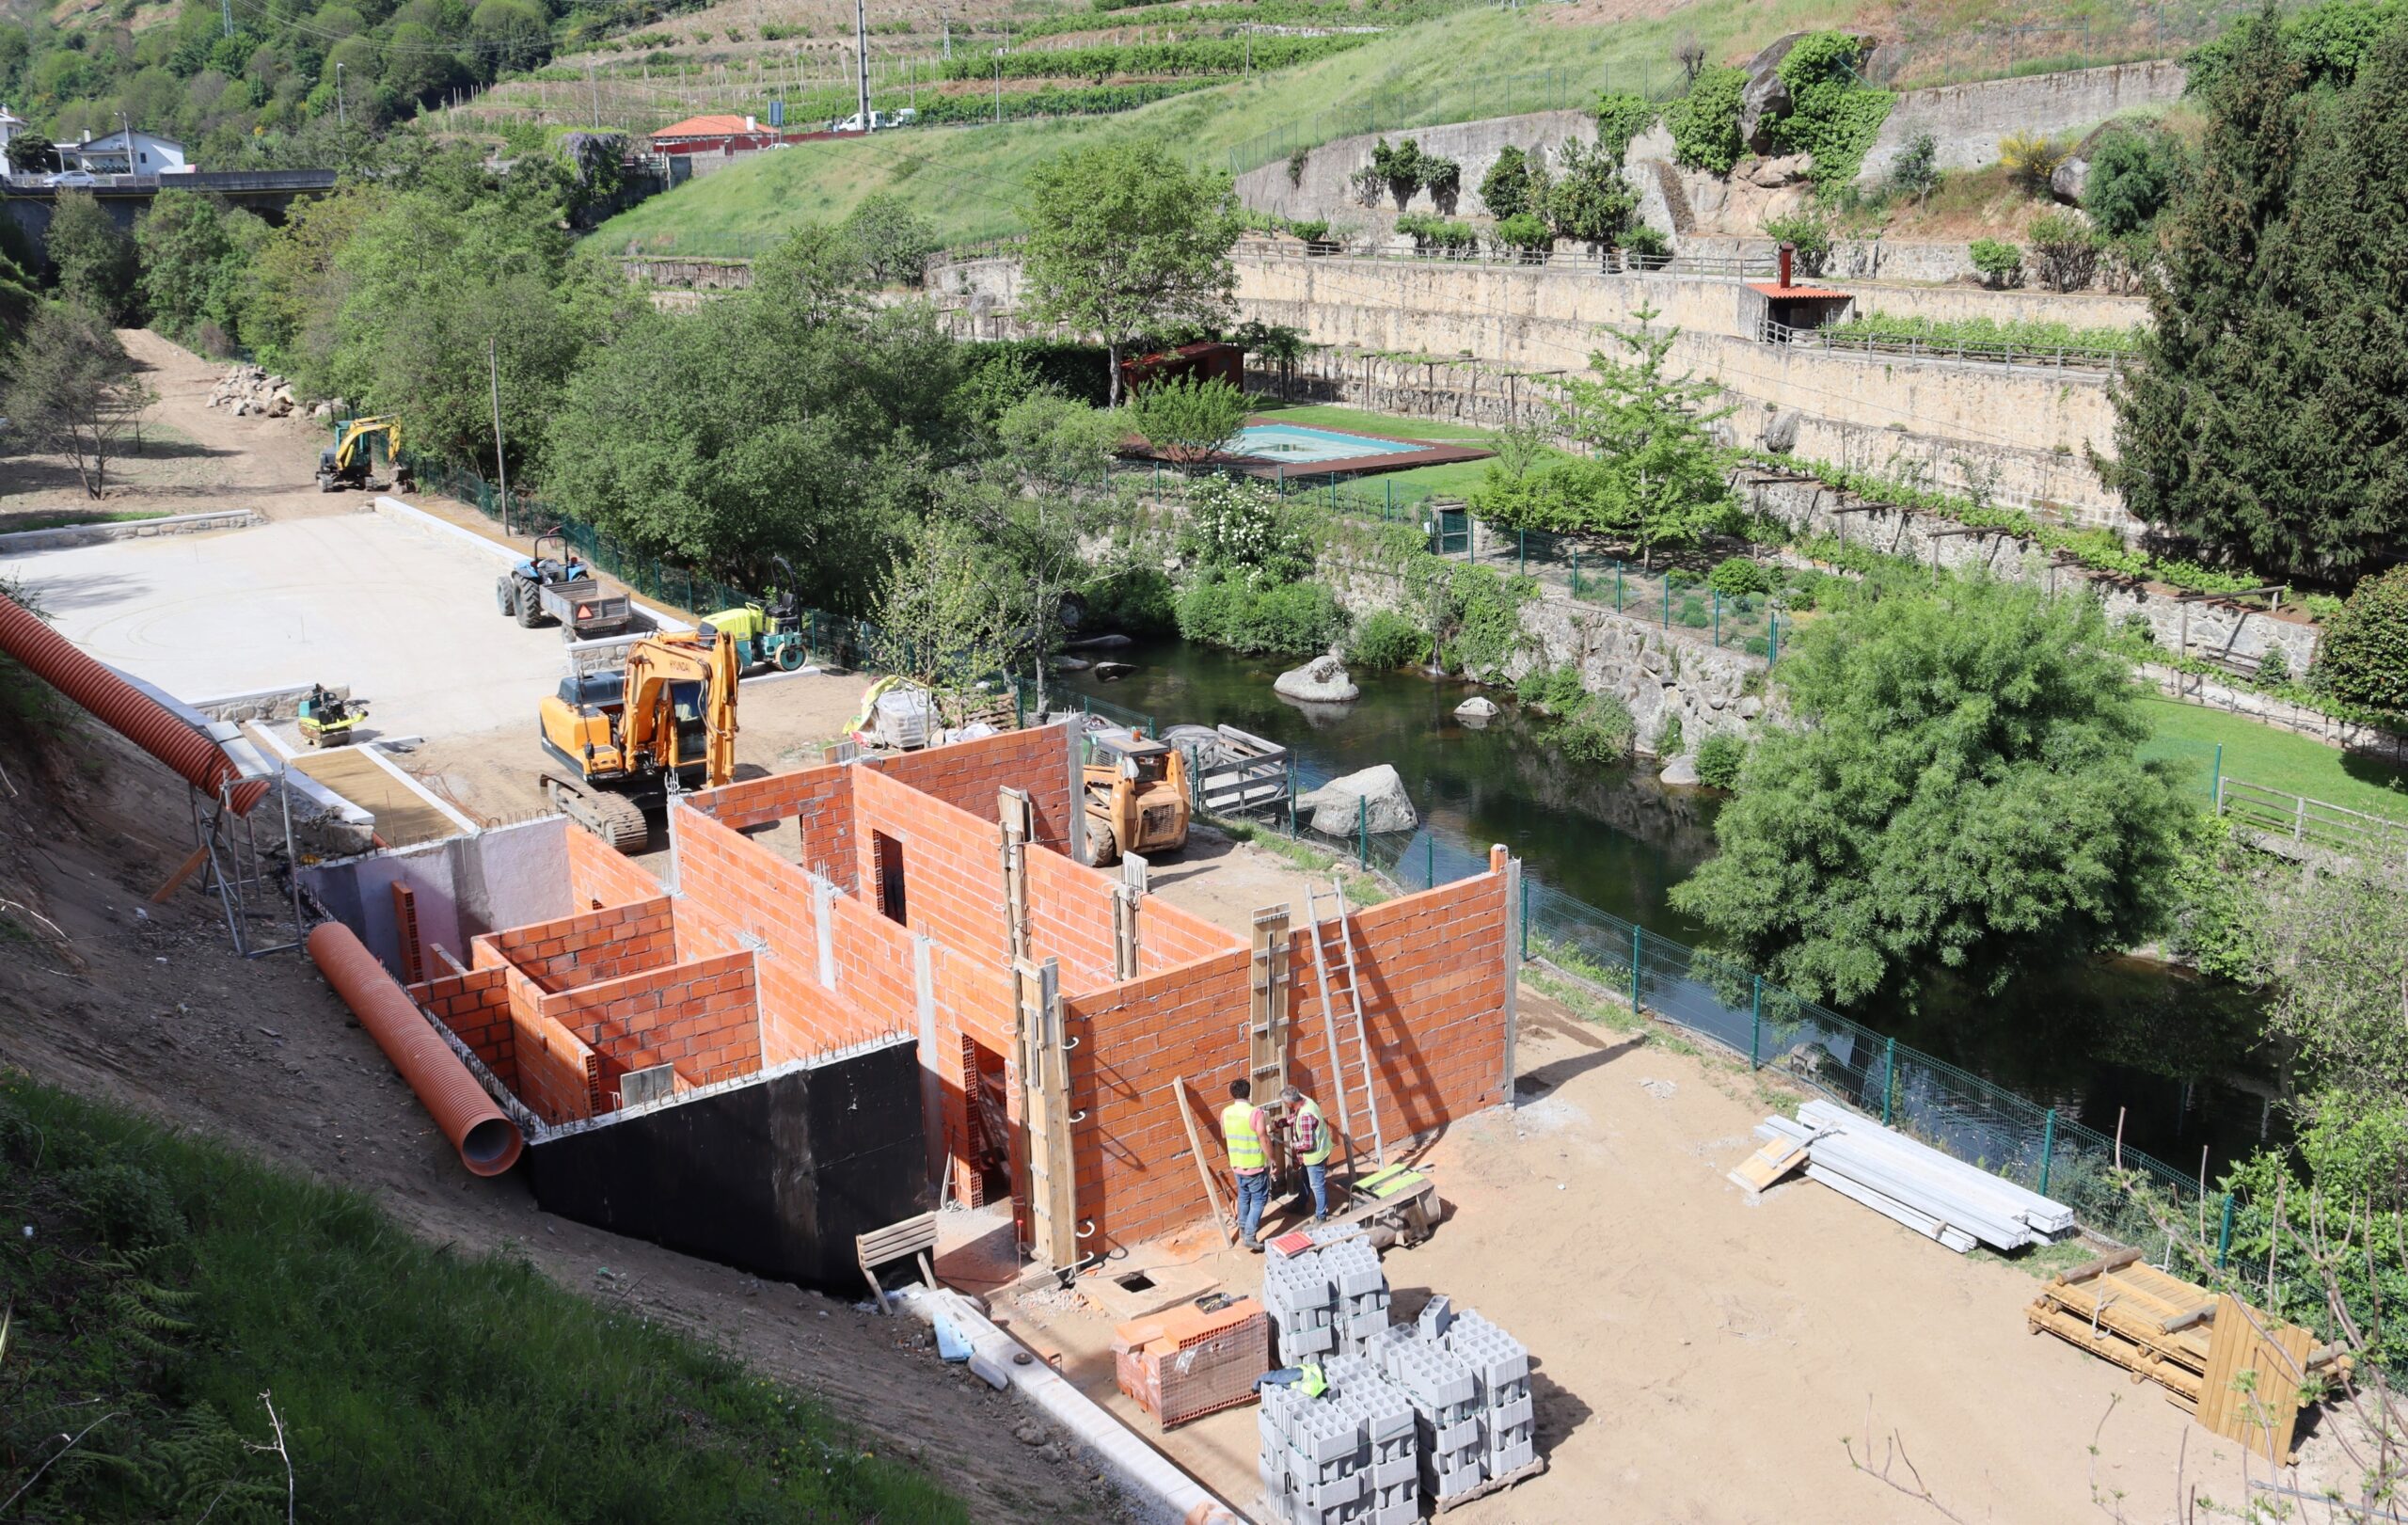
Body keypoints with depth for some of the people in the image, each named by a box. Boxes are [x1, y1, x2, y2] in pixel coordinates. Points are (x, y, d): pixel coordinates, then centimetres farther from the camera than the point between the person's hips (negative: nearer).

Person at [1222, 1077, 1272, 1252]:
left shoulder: (1225, 1112, -3)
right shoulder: (1256, 1113, -22)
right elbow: (1263, 1140, -18)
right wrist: (1271, 1158, -6)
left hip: (1236, 1163, 6)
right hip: (1255, 1164, -6)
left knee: (1244, 1195, 24)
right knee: (1259, 1199, 4)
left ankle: (1243, 1228, 38)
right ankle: (1250, 1236, -3)